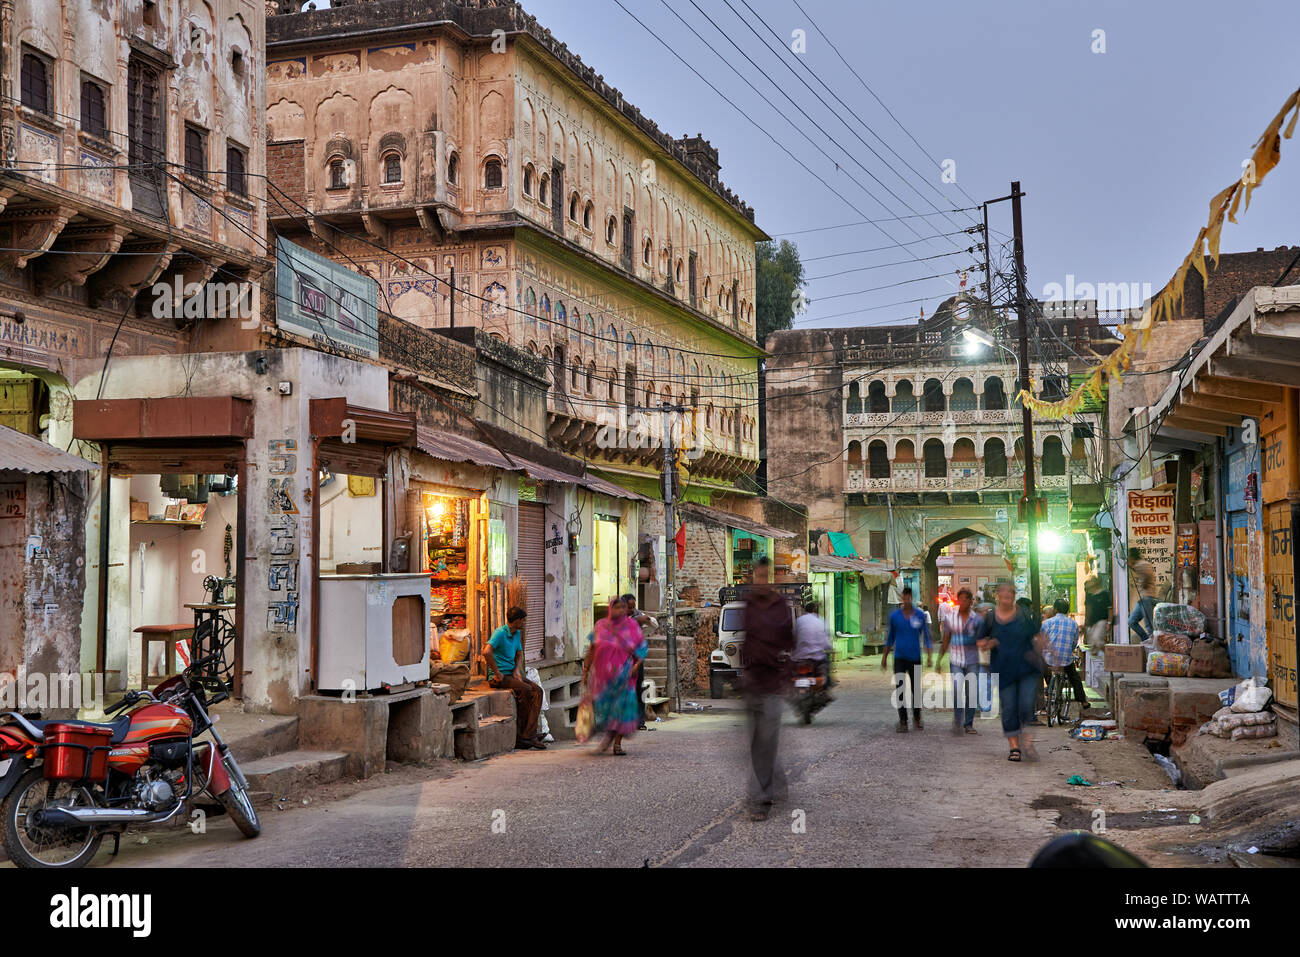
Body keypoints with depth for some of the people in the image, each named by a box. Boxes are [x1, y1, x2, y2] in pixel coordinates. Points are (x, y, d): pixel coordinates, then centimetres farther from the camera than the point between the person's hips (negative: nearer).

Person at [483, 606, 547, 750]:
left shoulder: (517, 633, 14)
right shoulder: (500, 633, -14)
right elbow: (487, 652, -29)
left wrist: (517, 670, 5)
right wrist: (497, 673, -22)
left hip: (511, 674, 8)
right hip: (498, 677, -8)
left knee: (537, 690, -13)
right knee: (526, 689, -26)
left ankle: (529, 734, -20)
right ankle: (521, 734, -16)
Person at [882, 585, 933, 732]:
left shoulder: (920, 615, -3)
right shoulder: (894, 615, 0)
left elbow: (927, 636, 0)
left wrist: (929, 656, -11)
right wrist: (884, 657, 12)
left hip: (915, 658, 0)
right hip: (899, 658, 0)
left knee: (915, 689, 7)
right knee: (899, 690, -6)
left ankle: (917, 718, 25)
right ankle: (902, 721, 0)